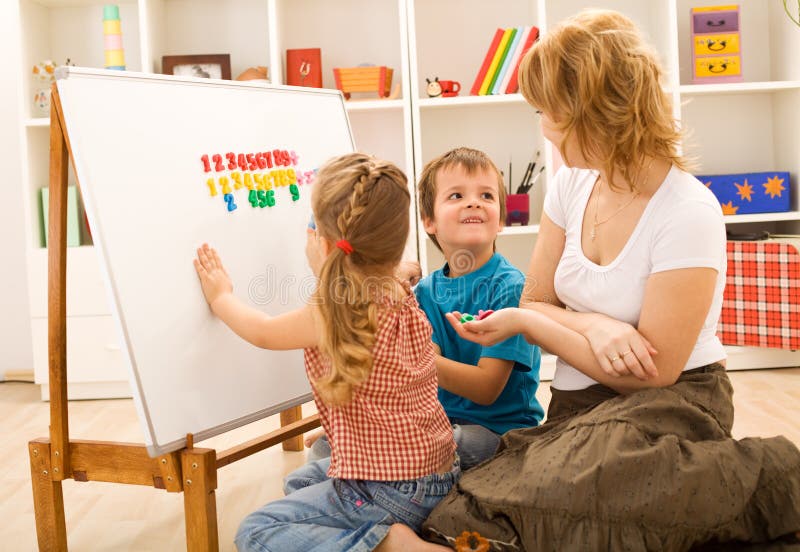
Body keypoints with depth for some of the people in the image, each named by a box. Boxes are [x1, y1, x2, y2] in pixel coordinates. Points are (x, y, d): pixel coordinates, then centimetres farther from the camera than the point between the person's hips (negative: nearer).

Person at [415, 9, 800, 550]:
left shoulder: (688, 213, -17)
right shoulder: (573, 183, 4)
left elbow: (653, 374, -15)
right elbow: (537, 303, 8)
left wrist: (524, 322, -13)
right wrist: (594, 326, -15)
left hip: (672, 402, -6)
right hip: (580, 404, 7)